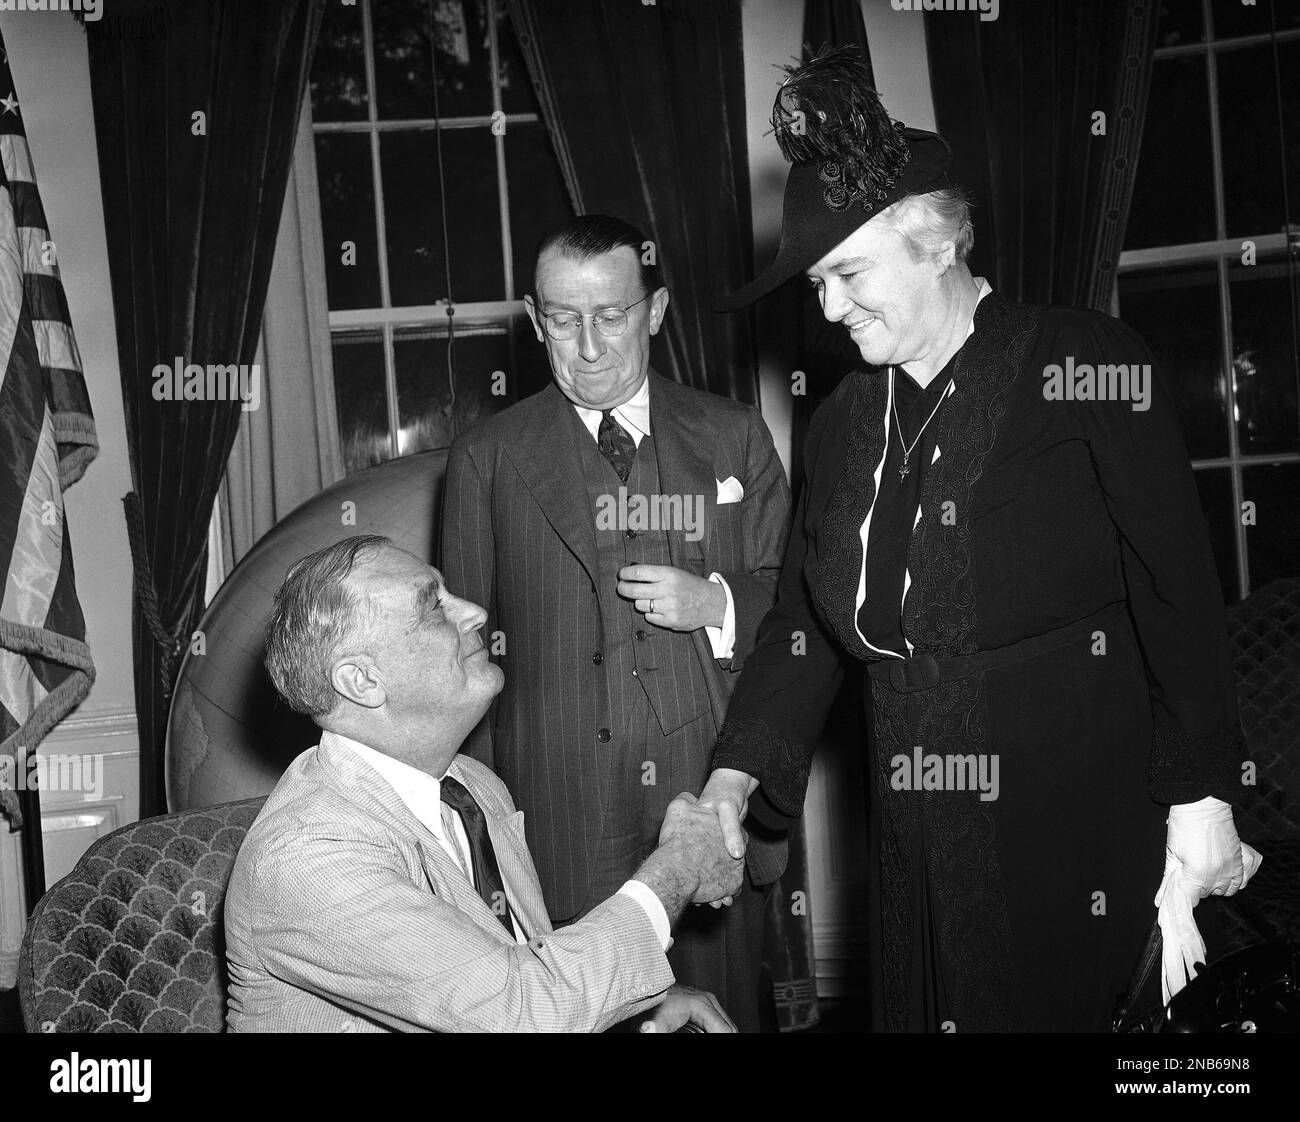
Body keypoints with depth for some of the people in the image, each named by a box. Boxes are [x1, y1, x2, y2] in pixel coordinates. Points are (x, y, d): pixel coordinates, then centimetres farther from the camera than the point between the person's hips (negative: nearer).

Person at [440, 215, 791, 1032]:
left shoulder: (734, 437, 6)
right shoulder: (489, 459, 4)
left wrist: (717, 603, -12)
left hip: (713, 806, 1)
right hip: (558, 820, -1)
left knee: (721, 1012, 10)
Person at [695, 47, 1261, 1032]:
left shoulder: (1083, 364, -7)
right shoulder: (844, 423, 9)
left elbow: (1177, 587, -9)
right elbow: (805, 624, 9)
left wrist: (1201, 793, -11)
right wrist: (734, 781, -3)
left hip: (1075, 830, -5)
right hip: (918, 845, 5)